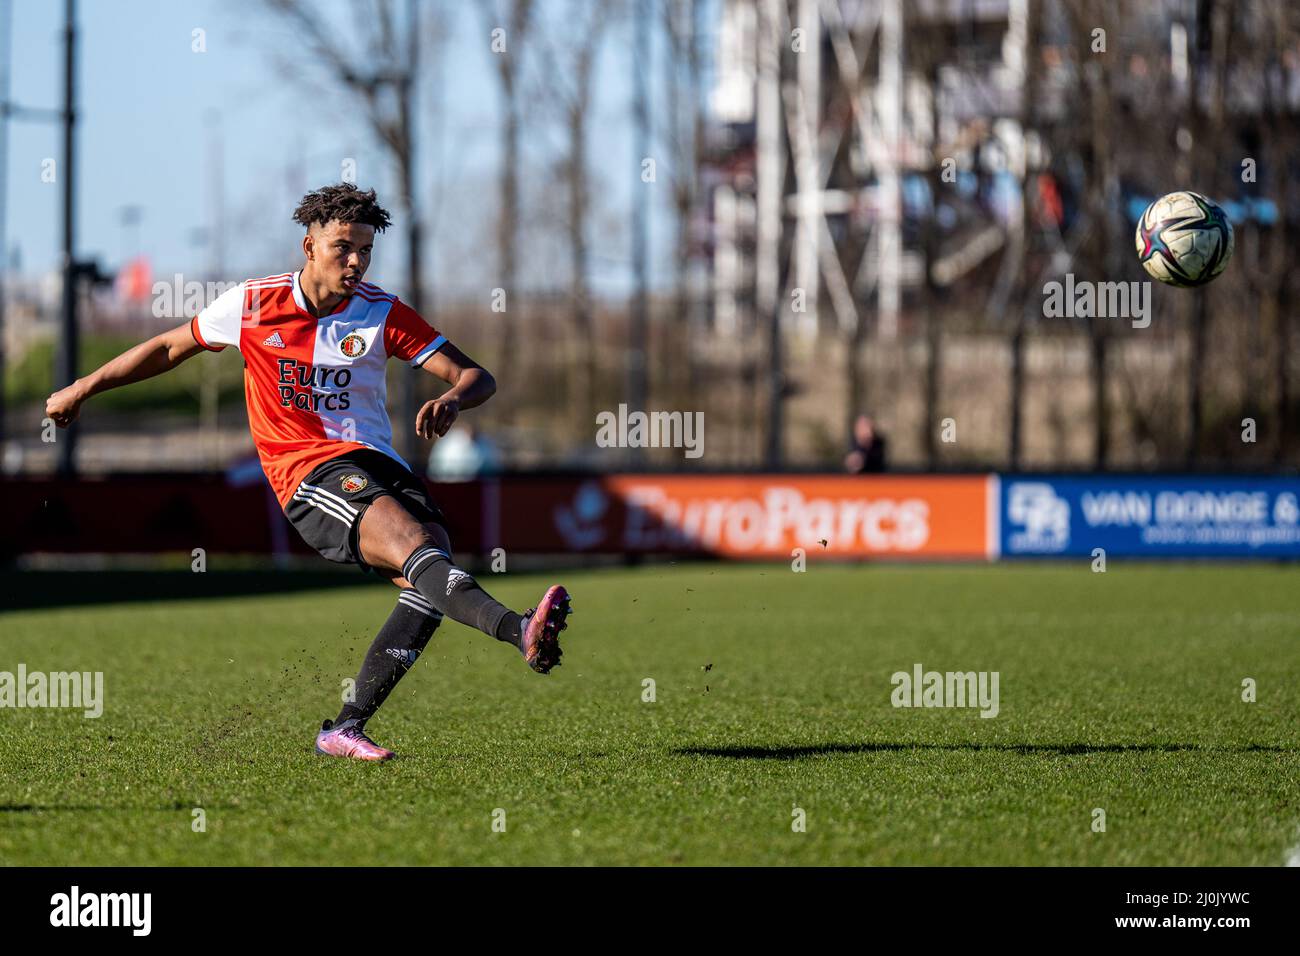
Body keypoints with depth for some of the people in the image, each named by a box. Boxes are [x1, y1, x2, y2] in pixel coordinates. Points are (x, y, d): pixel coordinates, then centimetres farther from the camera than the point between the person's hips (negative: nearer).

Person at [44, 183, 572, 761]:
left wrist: (452, 401, -22)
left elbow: (477, 377, 2)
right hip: (308, 473, -4)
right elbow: (171, 348, 21)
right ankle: (521, 631, -55)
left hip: (376, 464, 4)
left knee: (432, 564, -24)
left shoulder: (381, 313, 5)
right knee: (412, 539, -31)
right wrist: (84, 388, 25)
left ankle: (345, 728, -16)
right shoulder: (252, 304, 4)